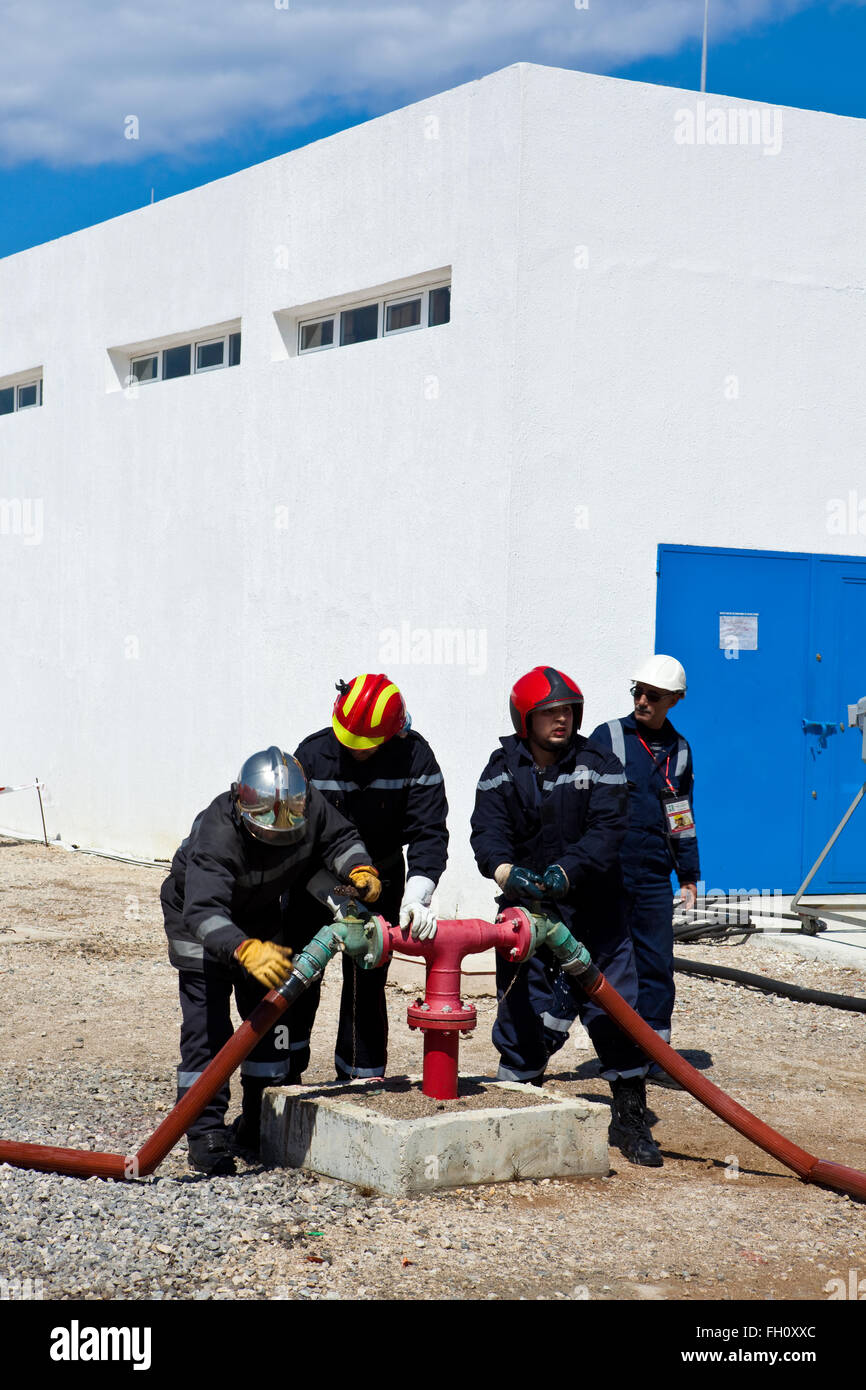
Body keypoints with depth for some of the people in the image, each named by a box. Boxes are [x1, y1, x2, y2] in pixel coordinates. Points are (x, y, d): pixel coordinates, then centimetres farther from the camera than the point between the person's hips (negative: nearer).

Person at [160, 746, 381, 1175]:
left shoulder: (309, 807, -26)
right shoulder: (217, 836, -42)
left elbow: (338, 837, -4)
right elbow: (205, 912, -53)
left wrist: (360, 869, -26)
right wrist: (246, 950, -70)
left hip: (259, 914, 6)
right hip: (197, 914, -6)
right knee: (207, 1023, -14)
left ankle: (259, 1124, 18)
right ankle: (205, 1133, -9)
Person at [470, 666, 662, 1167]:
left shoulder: (598, 765, -5)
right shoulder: (503, 769, 1)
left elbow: (607, 830, -17)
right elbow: (488, 830, -12)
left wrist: (565, 872, -33)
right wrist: (505, 871, -34)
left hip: (592, 904, -1)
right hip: (525, 905, 1)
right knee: (522, 1010, 3)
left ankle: (631, 1119, 9)